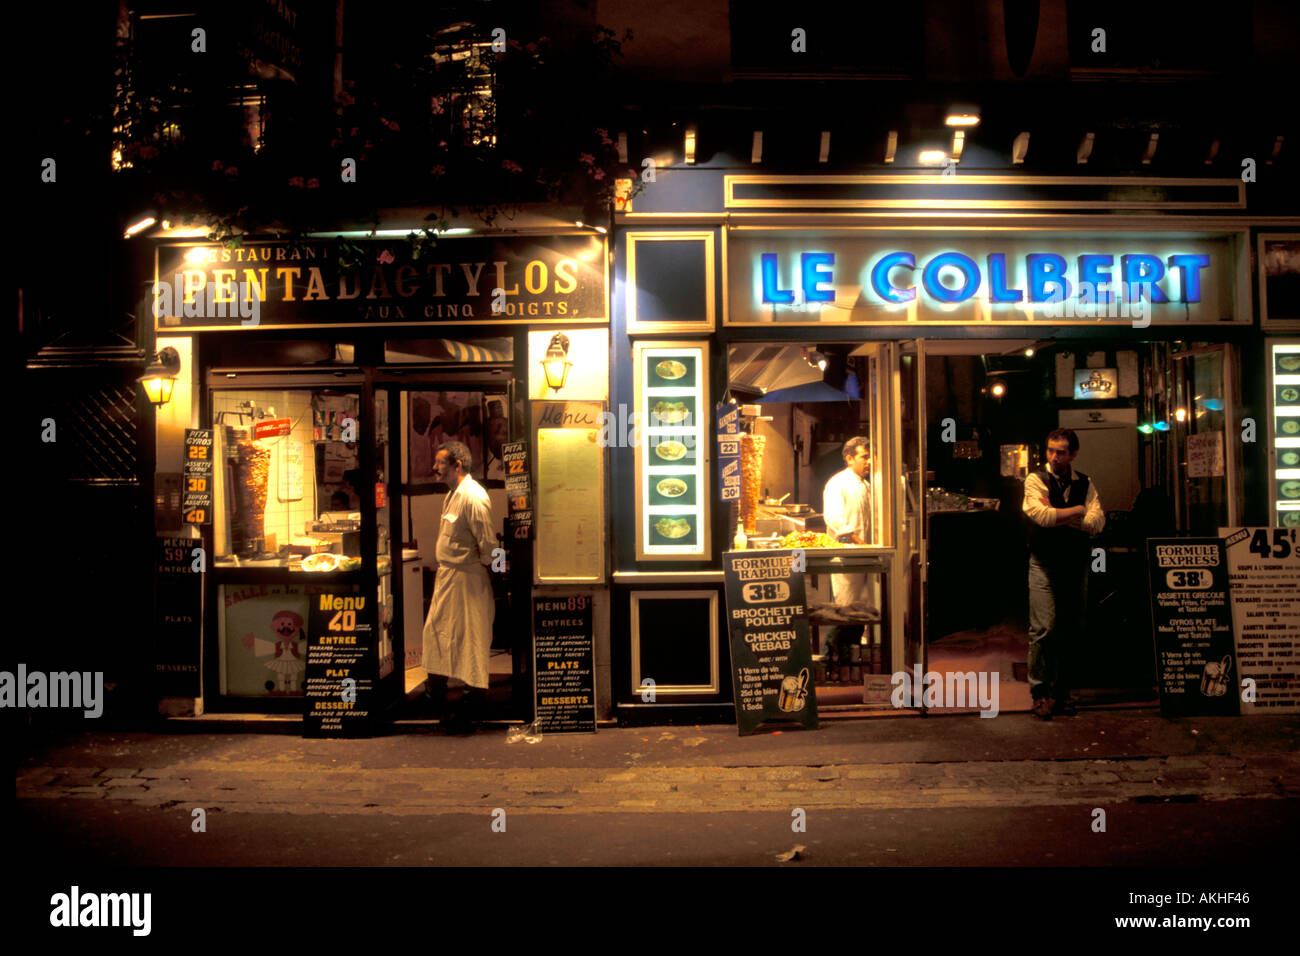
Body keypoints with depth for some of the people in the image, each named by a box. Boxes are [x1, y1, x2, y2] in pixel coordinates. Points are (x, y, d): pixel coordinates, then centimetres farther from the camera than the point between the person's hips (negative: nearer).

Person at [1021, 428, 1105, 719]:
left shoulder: (1085, 484, 9)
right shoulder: (1036, 480, -2)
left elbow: (1097, 522, -4)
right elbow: (1041, 515, -18)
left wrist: (1057, 516, -12)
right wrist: (1077, 511, -6)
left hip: (1076, 564, 4)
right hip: (1044, 564, -4)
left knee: (1072, 630, 7)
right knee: (1043, 629, -9)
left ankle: (1061, 691, 18)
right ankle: (1041, 693, -1)